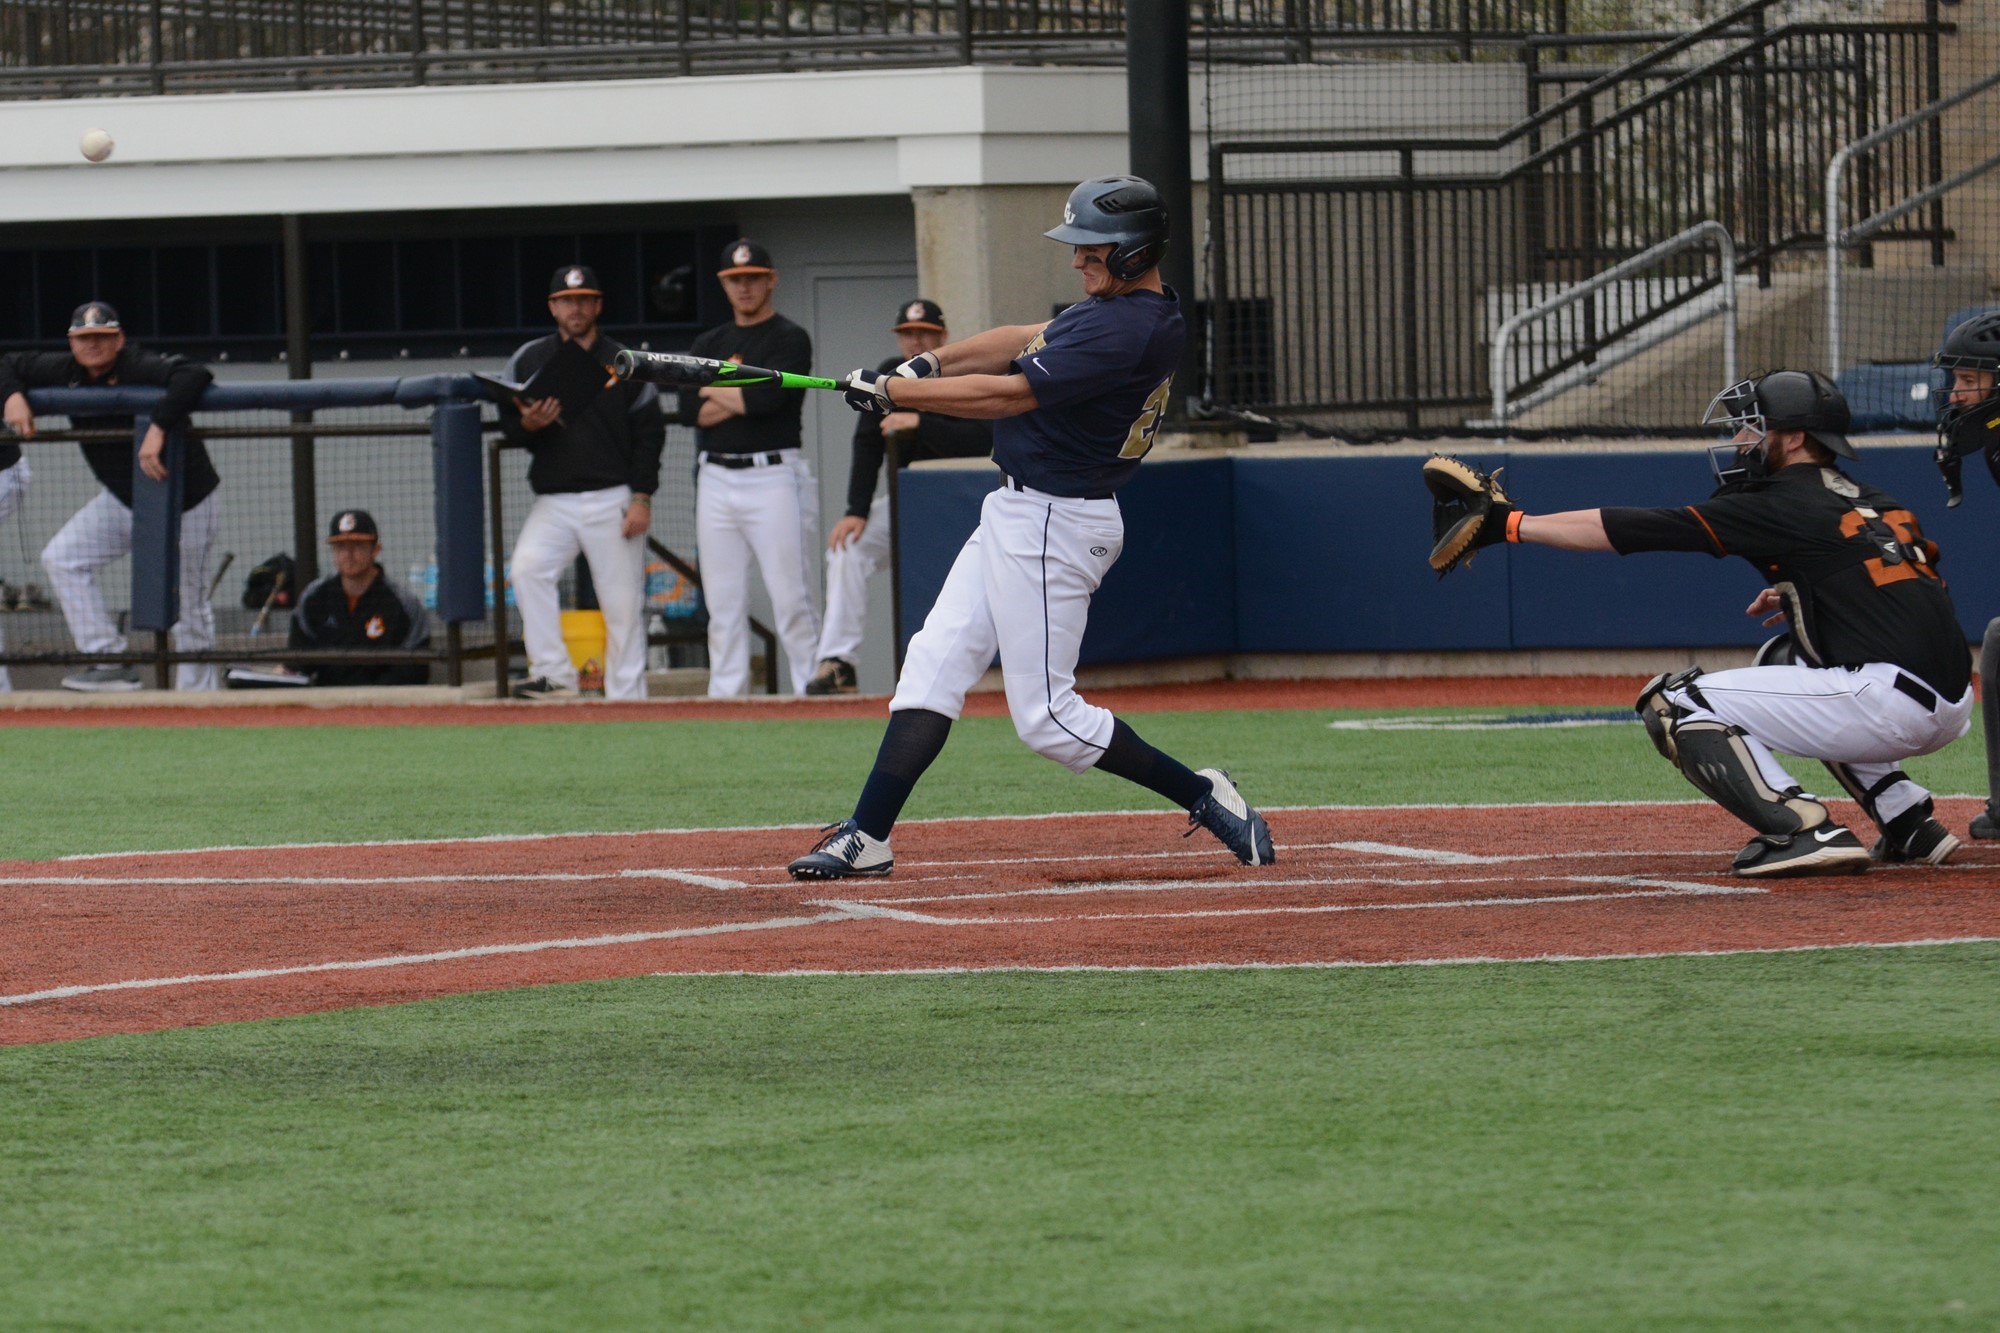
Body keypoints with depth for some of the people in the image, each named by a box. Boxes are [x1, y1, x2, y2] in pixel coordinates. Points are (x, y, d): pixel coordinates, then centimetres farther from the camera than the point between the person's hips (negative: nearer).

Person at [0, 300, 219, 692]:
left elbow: (194, 375, -43)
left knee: (189, 608, 0)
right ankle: (111, 662, -7)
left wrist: (157, 429, -51)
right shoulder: (65, 372, -6)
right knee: (61, 558, -5)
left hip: (183, 504, -7)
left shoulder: (140, 369, -26)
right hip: (122, 500, 7)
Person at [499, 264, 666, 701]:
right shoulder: (528, 361, 9)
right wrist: (527, 424, -13)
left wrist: (641, 498, -7)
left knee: (624, 607, -1)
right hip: (553, 502, 1)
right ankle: (555, 677, -23)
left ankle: (627, 702, 6)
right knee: (527, 567, -25)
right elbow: (508, 426, 12)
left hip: (614, 501, -1)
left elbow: (649, 431, 3)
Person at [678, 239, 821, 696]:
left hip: (773, 476, -5)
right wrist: (744, 398, -9)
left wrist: (714, 391, 0)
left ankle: (811, 691, -7)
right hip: (716, 481, 5)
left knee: (791, 598, -8)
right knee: (723, 603, 6)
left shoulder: (789, 340, 0)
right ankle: (724, 701, 8)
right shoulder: (709, 344, 16)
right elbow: (690, 411, 2)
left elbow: (766, 396, -16)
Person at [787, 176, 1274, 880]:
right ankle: (866, 838, 7)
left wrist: (890, 391, -15)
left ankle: (1205, 797, 3)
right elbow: (1025, 342, 15)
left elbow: (1009, 394, -23)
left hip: (1053, 526, -11)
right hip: (1017, 515, 11)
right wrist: (931, 362, -1)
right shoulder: (1117, 306, 9)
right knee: (933, 663, 7)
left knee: (1047, 718, -6)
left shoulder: (1127, 332, -24)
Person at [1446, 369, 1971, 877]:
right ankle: (1909, 821, 24)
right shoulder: (1877, 503, 21)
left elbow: (1640, 528, -2)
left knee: (1673, 704, -1)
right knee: (1782, 659, 38)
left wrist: (1511, 523, 3)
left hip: (1887, 703, -9)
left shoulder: (1783, 507, -2)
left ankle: (1807, 831, -16)